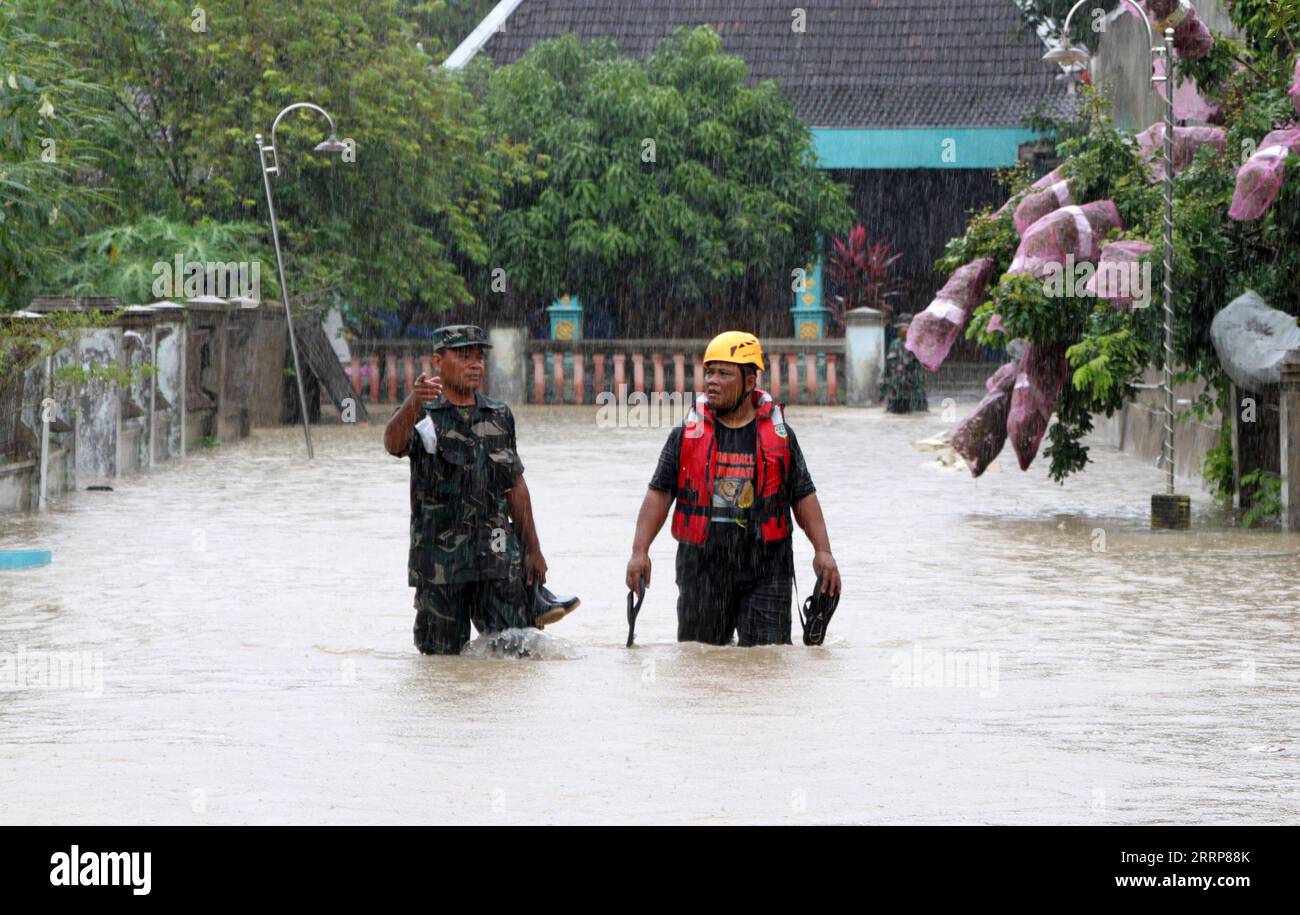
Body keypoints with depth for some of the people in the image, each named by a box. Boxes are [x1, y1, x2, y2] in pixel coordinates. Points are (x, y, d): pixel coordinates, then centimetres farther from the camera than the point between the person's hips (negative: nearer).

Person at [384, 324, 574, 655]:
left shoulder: (499, 416, 12)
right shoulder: (422, 415, -3)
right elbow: (394, 442, -27)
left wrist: (532, 549, 16)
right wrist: (414, 402, -48)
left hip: (497, 555, 3)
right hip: (440, 559, -3)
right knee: (443, 653, 5)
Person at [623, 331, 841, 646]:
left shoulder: (778, 434, 5)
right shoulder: (687, 434, 5)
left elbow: (803, 496, 7)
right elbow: (660, 493, 5)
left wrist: (823, 551, -2)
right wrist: (639, 551, -5)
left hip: (766, 573, -1)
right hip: (702, 569, 1)